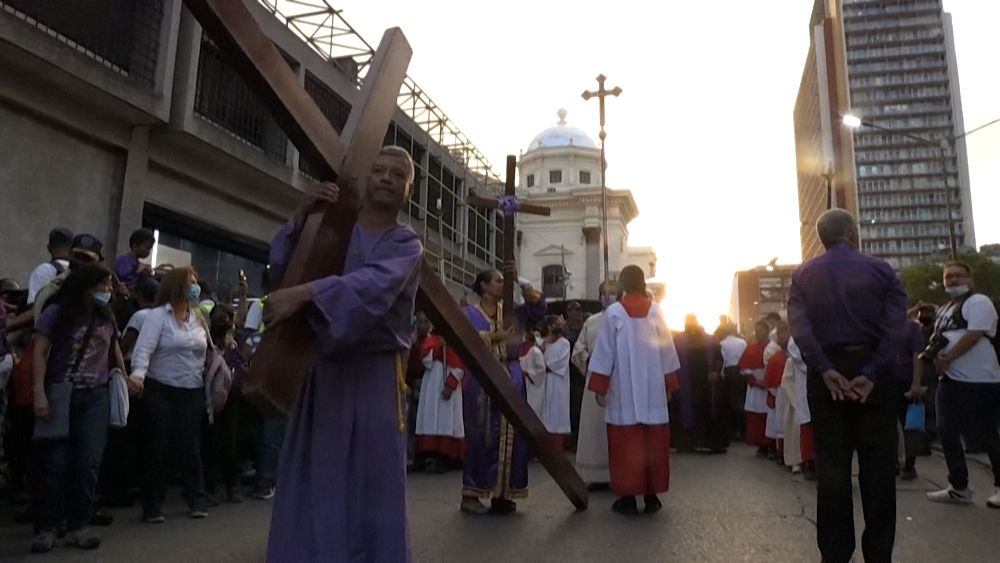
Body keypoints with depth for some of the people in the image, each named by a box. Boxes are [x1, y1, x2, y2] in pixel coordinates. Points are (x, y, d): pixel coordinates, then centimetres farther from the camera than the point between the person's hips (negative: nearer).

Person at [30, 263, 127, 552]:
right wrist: (39, 393, -12)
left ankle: (79, 526, 10)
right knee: (56, 463, 0)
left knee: (89, 463, 1)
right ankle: (48, 527, 10)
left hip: (97, 397, 4)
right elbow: (40, 353, -5)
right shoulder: (57, 312, -2)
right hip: (62, 395, -4)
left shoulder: (106, 317, 11)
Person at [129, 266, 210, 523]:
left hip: (192, 392, 5)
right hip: (161, 391, -4)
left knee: (190, 446, 9)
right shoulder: (158, 315, -8)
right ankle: (152, 506, 13)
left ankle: (197, 500, 19)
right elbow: (144, 347, -19)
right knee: (157, 448, 3)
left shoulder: (197, 318, 10)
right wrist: (138, 373, -36)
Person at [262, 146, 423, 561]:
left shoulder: (407, 245, -1)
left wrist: (304, 294, -34)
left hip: (374, 378, -2)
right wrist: (301, 217, -13)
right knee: (310, 489, 6)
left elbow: (372, 286, -22)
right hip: (321, 371, 3)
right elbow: (280, 270, 0)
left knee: (373, 492, 2)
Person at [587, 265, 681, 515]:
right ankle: (652, 496, 13)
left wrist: (599, 388, -1)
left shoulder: (613, 313, -5)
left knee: (626, 443, 3)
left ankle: (629, 498, 5)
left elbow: (605, 352, -6)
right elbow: (667, 350, 4)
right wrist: (670, 385, 13)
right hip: (653, 389, 2)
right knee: (653, 442, 8)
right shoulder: (656, 310, 1)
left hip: (624, 391, -2)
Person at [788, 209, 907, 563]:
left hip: (826, 375, 1)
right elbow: (894, 325, -12)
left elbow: (799, 326, -12)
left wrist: (824, 369, -16)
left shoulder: (803, 275, 5)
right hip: (872, 372, -1)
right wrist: (872, 372, -16)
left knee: (831, 465, 6)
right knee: (877, 464, 8)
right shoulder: (880, 270, 2)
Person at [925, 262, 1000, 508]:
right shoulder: (944, 310, 19)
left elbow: (973, 336, -18)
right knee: (947, 432, 6)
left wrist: (947, 357, -16)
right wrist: (937, 354, -1)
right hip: (950, 379, 9)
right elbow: (938, 339, 21)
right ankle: (959, 488, 14)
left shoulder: (978, 302, -6)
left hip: (979, 381, -8)